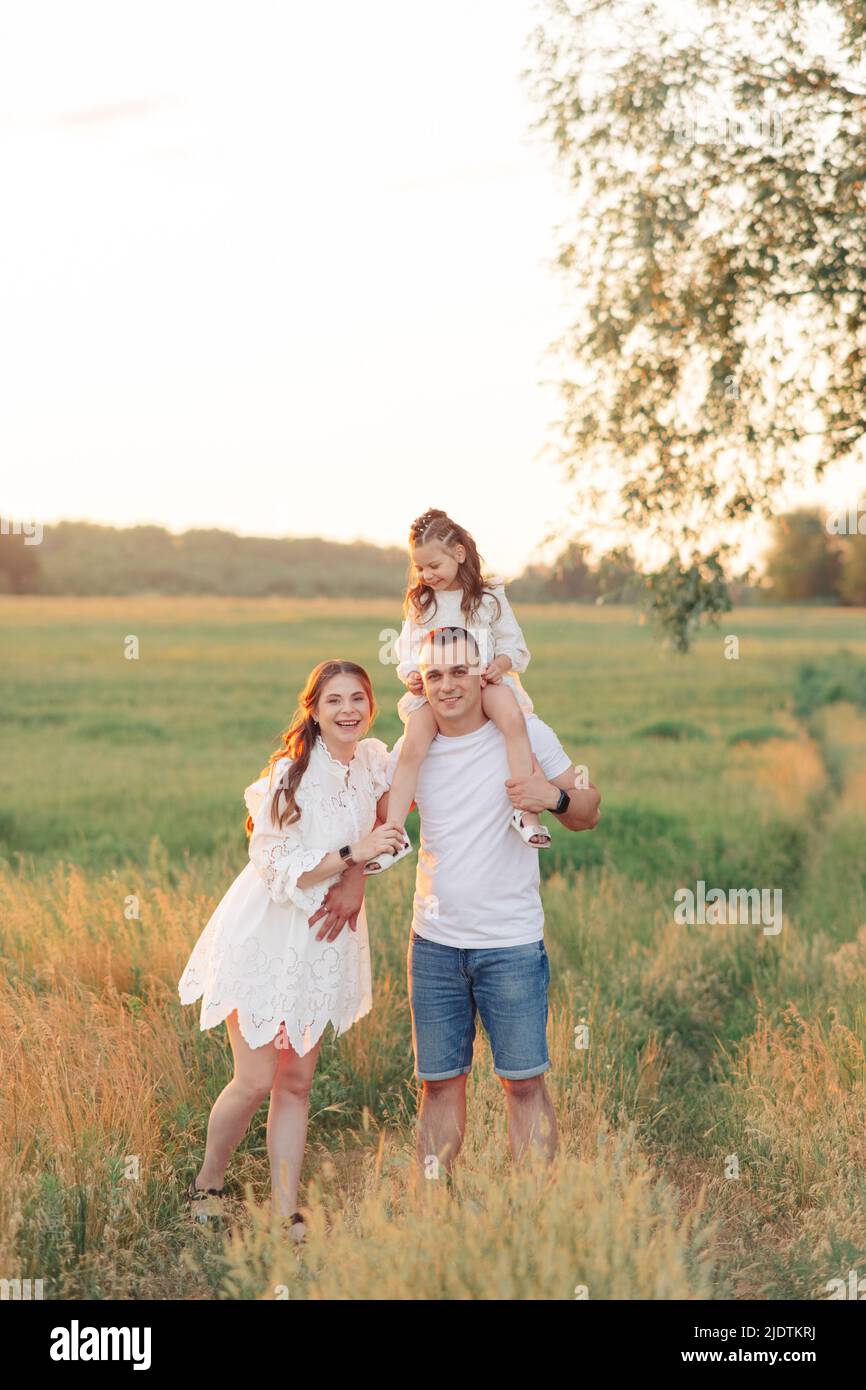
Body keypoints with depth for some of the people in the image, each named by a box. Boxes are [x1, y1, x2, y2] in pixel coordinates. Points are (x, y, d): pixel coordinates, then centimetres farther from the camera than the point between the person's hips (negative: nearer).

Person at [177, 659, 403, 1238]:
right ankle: (206, 1187, 20)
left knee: (297, 1083, 9)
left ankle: (286, 1214, 14)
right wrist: (355, 853, -26)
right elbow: (279, 868, -20)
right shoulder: (293, 772, -18)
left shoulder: (373, 760, 2)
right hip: (266, 938, -6)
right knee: (255, 1081, -3)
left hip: (325, 944, 6)